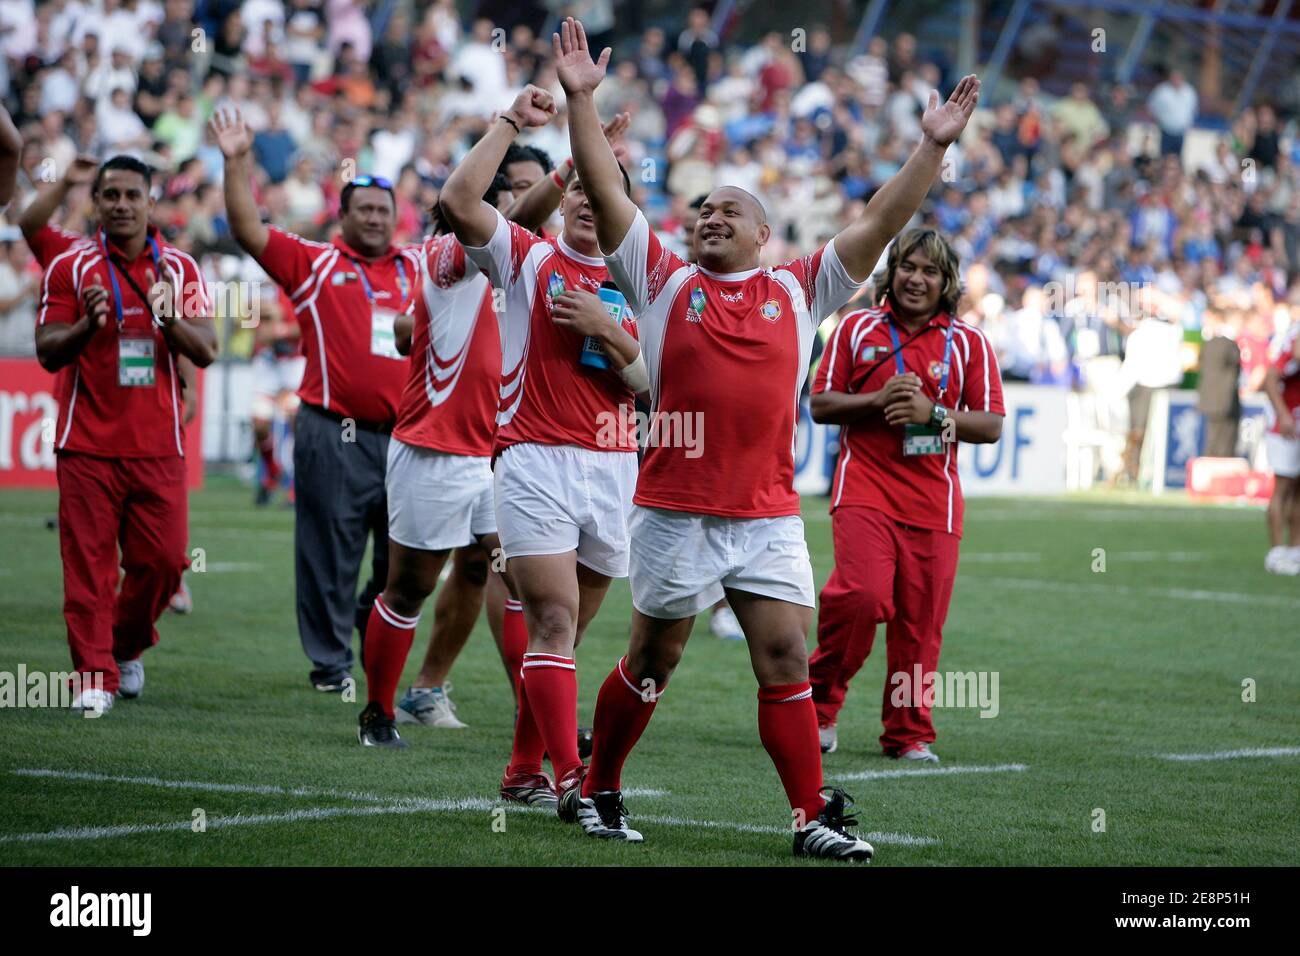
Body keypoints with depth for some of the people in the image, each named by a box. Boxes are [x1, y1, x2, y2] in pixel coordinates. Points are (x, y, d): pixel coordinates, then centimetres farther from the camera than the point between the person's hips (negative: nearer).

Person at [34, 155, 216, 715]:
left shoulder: (179, 268, 7)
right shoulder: (70, 267, 2)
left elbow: (205, 352, 0)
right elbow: (48, 353, -2)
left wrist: (168, 318, -19)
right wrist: (89, 324, -22)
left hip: (158, 445, 2)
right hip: (87, 443, -2)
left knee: (161, 559, 1)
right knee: (88, 563, -6)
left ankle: (127, 648, 26)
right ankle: (95, 676, -2)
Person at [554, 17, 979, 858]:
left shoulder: (800, 291, 11)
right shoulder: (664, 281, 6)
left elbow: (880, 223, 9)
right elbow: (607, 192, 1)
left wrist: (934, 147, 2)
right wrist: (581, 99, -6)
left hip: (770, 515, 2)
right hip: (677, 511, -1)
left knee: (786, 657, -2)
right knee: (653, 661, 7)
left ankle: (814, 818, 1)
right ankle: (596, 792, 23)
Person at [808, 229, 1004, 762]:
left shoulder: (968, 342, 7)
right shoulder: (857, 328, 7)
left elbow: (991, 426, 5)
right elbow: (820, 404, 6)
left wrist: (934, 413, -11)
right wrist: (878, 400, -10)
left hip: (933, 499, 2)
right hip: (864, 486, -2)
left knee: (920, 622, -1)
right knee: (862, 594, -21)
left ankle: (908, 733, 12)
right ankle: (821, 699, 0)